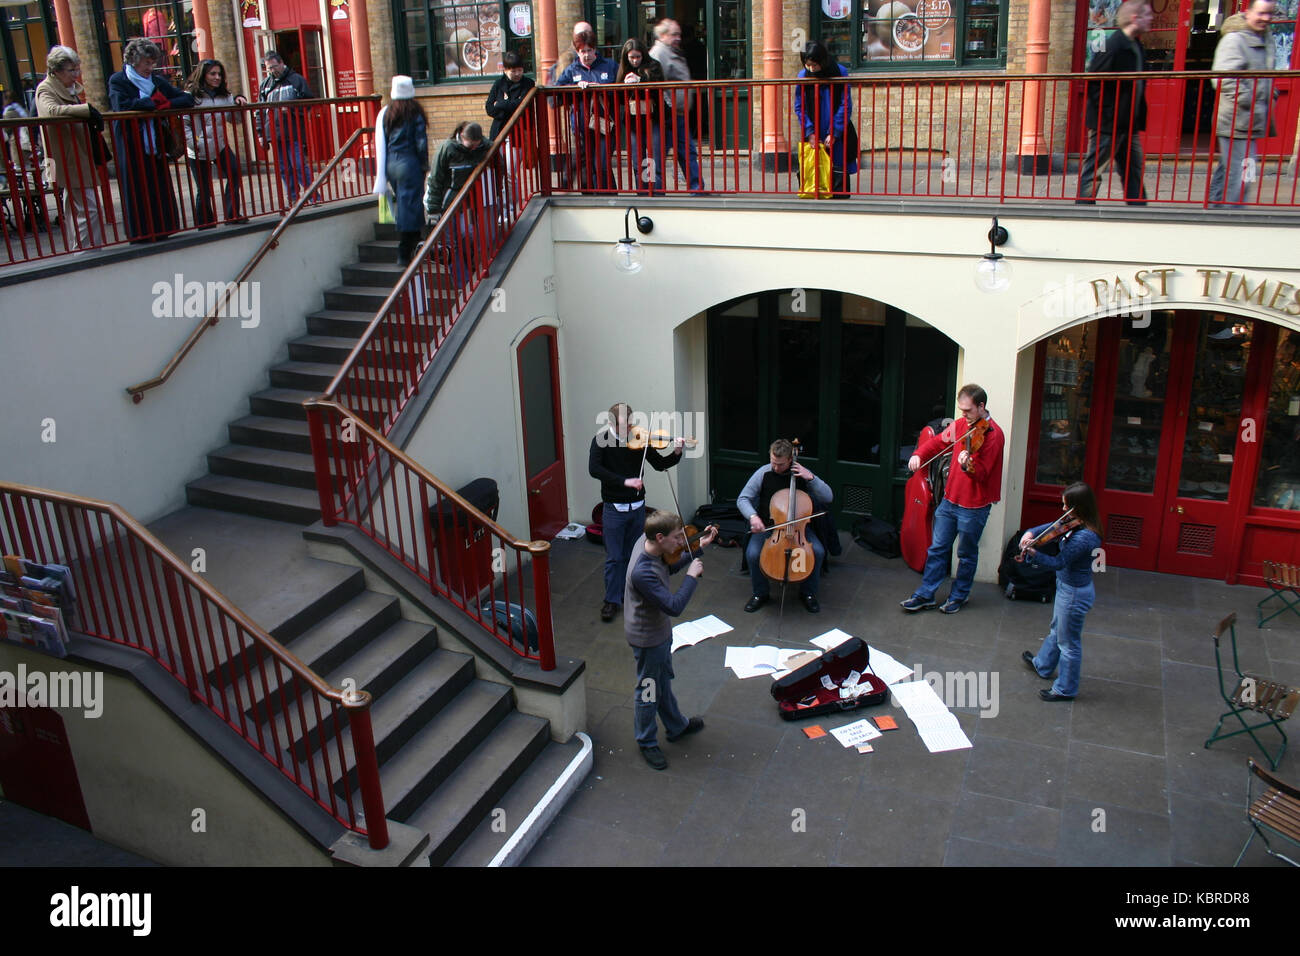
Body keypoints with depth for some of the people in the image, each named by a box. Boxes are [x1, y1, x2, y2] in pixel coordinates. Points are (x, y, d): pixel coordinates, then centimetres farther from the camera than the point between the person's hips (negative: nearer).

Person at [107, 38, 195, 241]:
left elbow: (187, 99, 10)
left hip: (156, 148, 5)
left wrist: (167, 104, -9)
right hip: (132, 151, -4)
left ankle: (161, 232, 10)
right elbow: (122, 106, -18)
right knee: (137, 195, -2)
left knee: (161, 192, 3)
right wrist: (152, 102, -10)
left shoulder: (157, 81, 15)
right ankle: (141, 235, 3)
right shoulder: (118, 81, 1)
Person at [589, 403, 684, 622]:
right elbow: (594, 469, -24)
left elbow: (659, 464, 3)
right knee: (614, 557, 2)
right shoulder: (601, 440, -11)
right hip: (613, 508, -3)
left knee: (632, 554, 15)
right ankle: (611, 600, 14)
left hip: (637, 507, 3)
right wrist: (624, 481, -30)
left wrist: (677, 454, -15)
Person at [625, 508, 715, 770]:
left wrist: (698, 548, -1)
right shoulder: (642, 572, -39)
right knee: (649, 690, 14)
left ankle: (676, 727, 51)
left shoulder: (645, 541, -12)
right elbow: (674, 606, -37)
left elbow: (669, 567, 8)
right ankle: (647, 743, 36)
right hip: (648, 638, -9)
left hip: (659, 629, 9)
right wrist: (692, 576, -27)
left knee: (663, 680, 29)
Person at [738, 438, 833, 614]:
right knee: (752, 553, -26)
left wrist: (811, 478, -23)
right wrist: (753, 516, -26)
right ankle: (760, 593, 0)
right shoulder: (763, 473, -8)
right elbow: (743, 499, -6)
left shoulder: (801, 473, -6)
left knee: (818, 551, -24)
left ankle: (808, 593, 1)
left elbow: (828, 497, -10)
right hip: (767, 526, 0)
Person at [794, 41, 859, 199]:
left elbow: (845, 105, -7)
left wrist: (834, 133, -13)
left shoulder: (839, 72, -8)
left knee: (838, 171, -4)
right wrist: (809, 132, -11)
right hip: (814, 135, 2)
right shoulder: (803, 75, -2)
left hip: (837, 133, -2)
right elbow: (799, 107, 0)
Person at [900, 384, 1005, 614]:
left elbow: (982, 473, -22)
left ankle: (959, 595, 29)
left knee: (967, 554, 11)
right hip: (950, 499, 6)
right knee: (937, 548, 10)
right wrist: (919, 455, -4)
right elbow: (937, 442, 15)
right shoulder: (960, 425, 3)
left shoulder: (993, 435, -17)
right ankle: (925, 595, 19)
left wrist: (968, 465, -43)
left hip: (974, 506, -6)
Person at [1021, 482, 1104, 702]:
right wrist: (1031, 533, -13)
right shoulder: (1075, 523, -5)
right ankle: (1043, 665, 52)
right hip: (1067, 587, 10)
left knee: (1068, 642, 8)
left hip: (1074, 593, -10)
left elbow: (1059, 562, -29)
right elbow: (1051, 527, 5)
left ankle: (1065, 688, 25)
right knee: (1056, 630, 30)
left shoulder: (1084, 537, -32)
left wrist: (1033, 553, -36)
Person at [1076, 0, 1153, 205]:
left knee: (1134, 171, 11)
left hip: (1129, 125, 9)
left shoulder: (1138, 47, 13)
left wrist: (1139, 117, 13)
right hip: (1107, 124, -9)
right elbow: (1092, 82, -19)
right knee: (1093, 170, -1)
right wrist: (1106, 113, -19)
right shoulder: (1114, 46, -15)